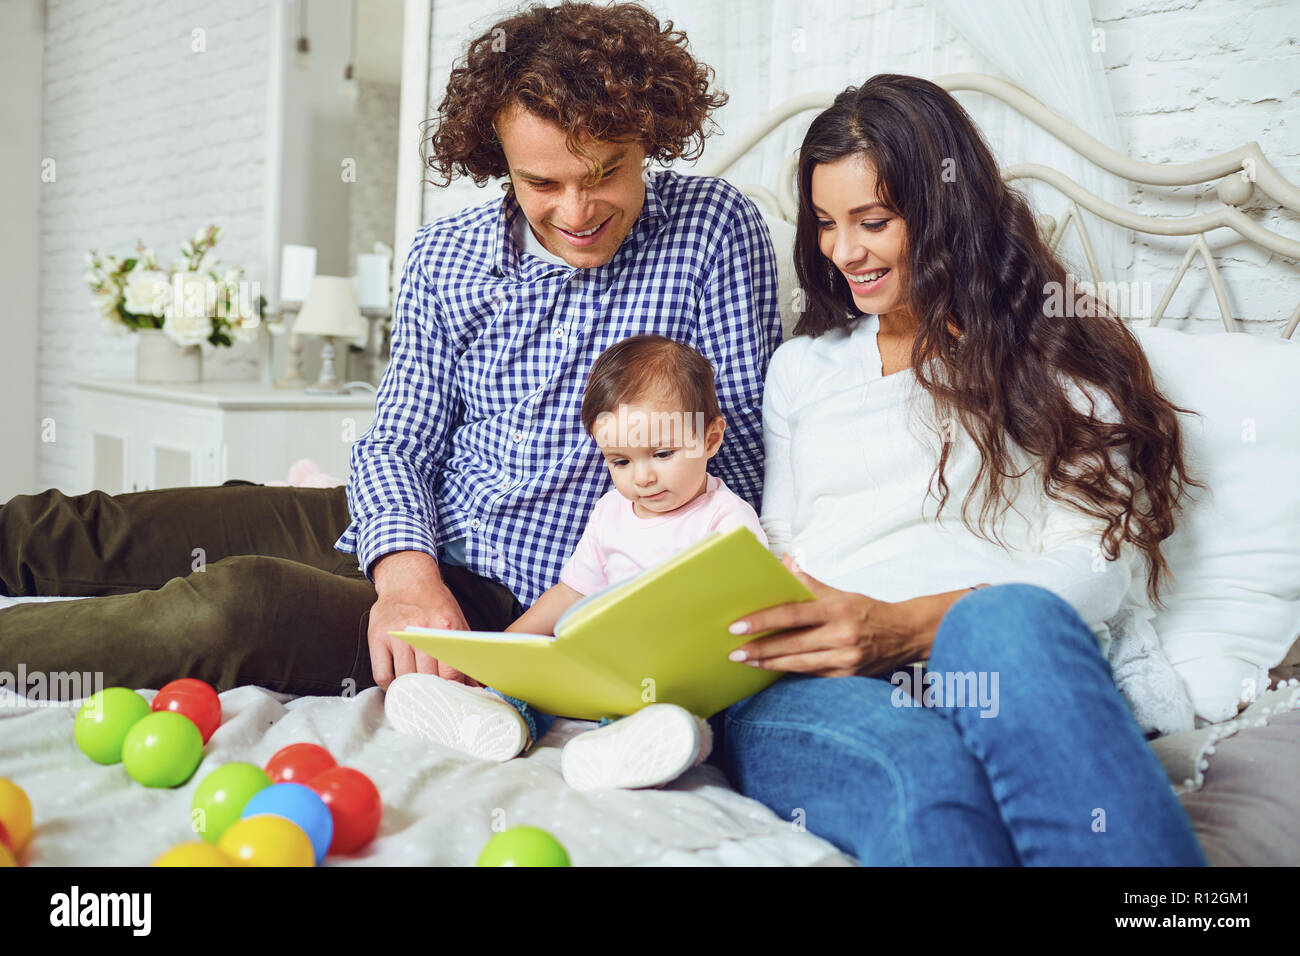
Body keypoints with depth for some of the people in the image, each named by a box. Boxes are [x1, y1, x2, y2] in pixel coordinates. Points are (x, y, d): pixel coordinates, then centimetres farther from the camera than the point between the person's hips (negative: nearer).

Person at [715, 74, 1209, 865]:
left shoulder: (1053, 351, 17)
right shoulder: (802, 368, 29)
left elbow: (1103, 566, 3)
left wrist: (906, 625, -14)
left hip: (1003, 656, 0)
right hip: (813, 688, 1)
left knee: (1010, 623, -40)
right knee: (922, 771, -38)